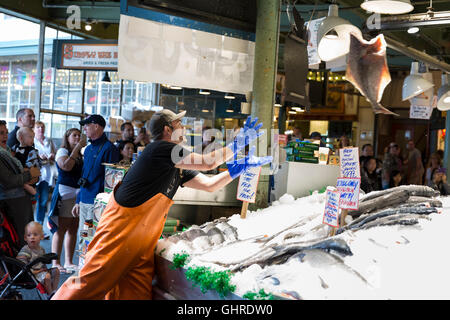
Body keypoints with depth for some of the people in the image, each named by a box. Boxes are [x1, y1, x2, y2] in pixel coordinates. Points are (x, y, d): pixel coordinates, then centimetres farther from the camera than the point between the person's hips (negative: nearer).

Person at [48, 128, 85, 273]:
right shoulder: (62, 151, -2)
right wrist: (77, 147, -18)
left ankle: (68, 262, 15)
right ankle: (56, 263, -1)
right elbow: (66, 166, -22)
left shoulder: (80, 154, 18)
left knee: (73, 229, 8)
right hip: (65, 193, -7)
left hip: (78, 193, 7)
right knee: (61, 229, -6)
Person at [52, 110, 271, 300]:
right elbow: (207, 162, -13)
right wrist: (239, 142, -4)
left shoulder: (177, 167, 16)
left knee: (137, 293, 3)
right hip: (120, 230, -9)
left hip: (142, 239, 9)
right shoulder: (161, 149, -12)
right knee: (93, 283, -8)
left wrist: (243, 166, 14)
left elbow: (210, 184, 19)